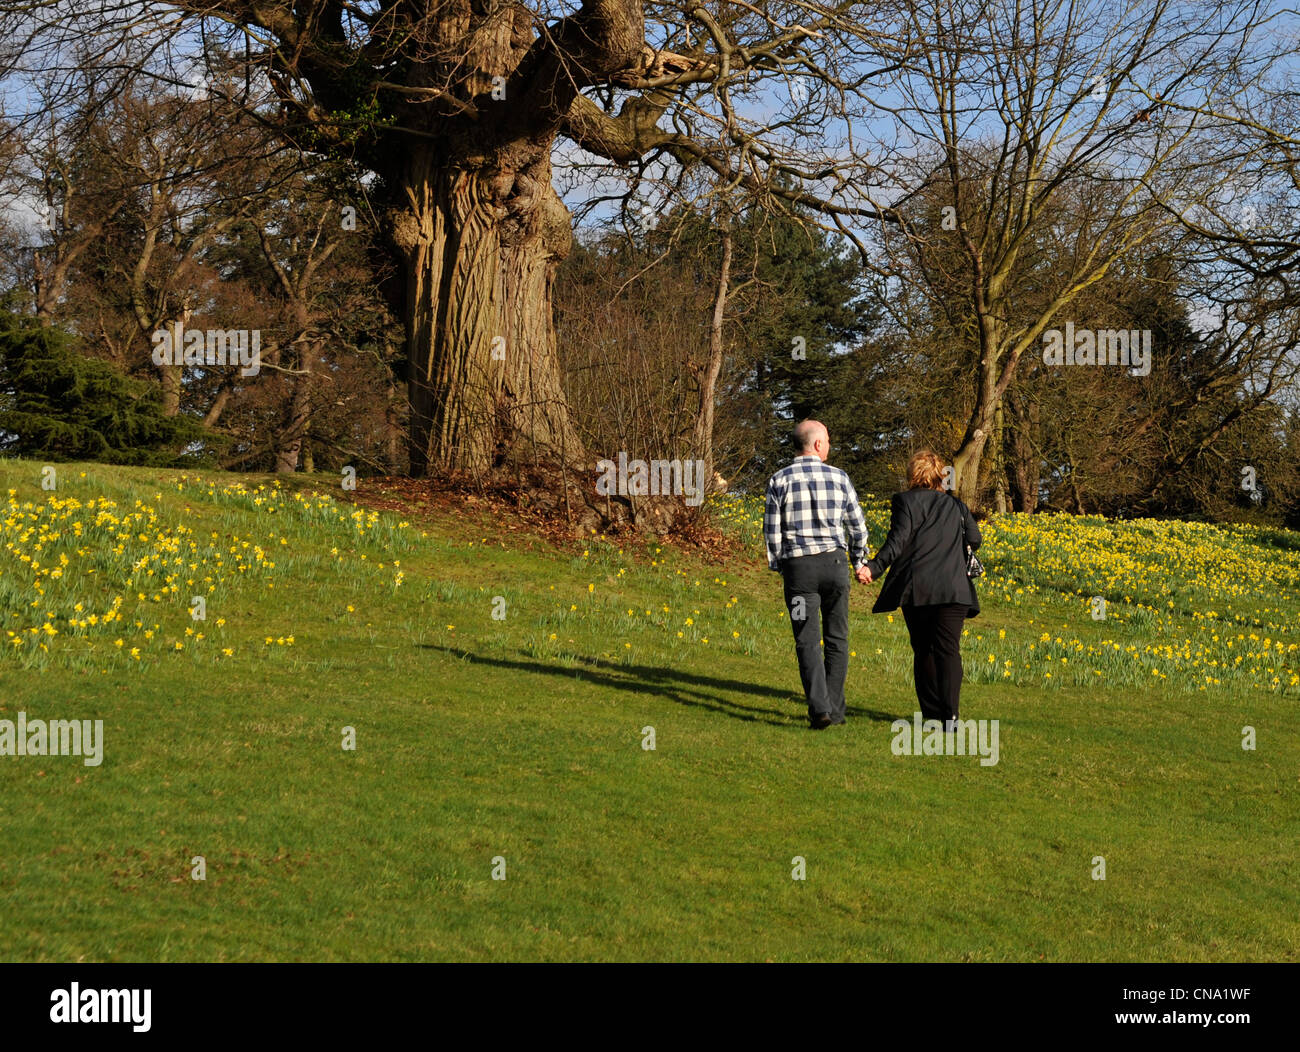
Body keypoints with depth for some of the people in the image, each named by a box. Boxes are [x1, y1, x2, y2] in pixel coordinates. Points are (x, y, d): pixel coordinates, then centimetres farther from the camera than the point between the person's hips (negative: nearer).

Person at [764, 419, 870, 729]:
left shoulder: (779, 480, -2)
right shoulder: (838, 477, 1)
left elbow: (772, 530, -1)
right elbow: (858, 525, 7)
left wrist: (778, 567, 12)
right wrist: (860, 563, 20)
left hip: (797, 566, -1)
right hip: (834, 563, 1)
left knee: (808, 642, 0)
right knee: (836, 640, 11)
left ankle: (819, 708, -14)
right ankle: (835, 709, 12)